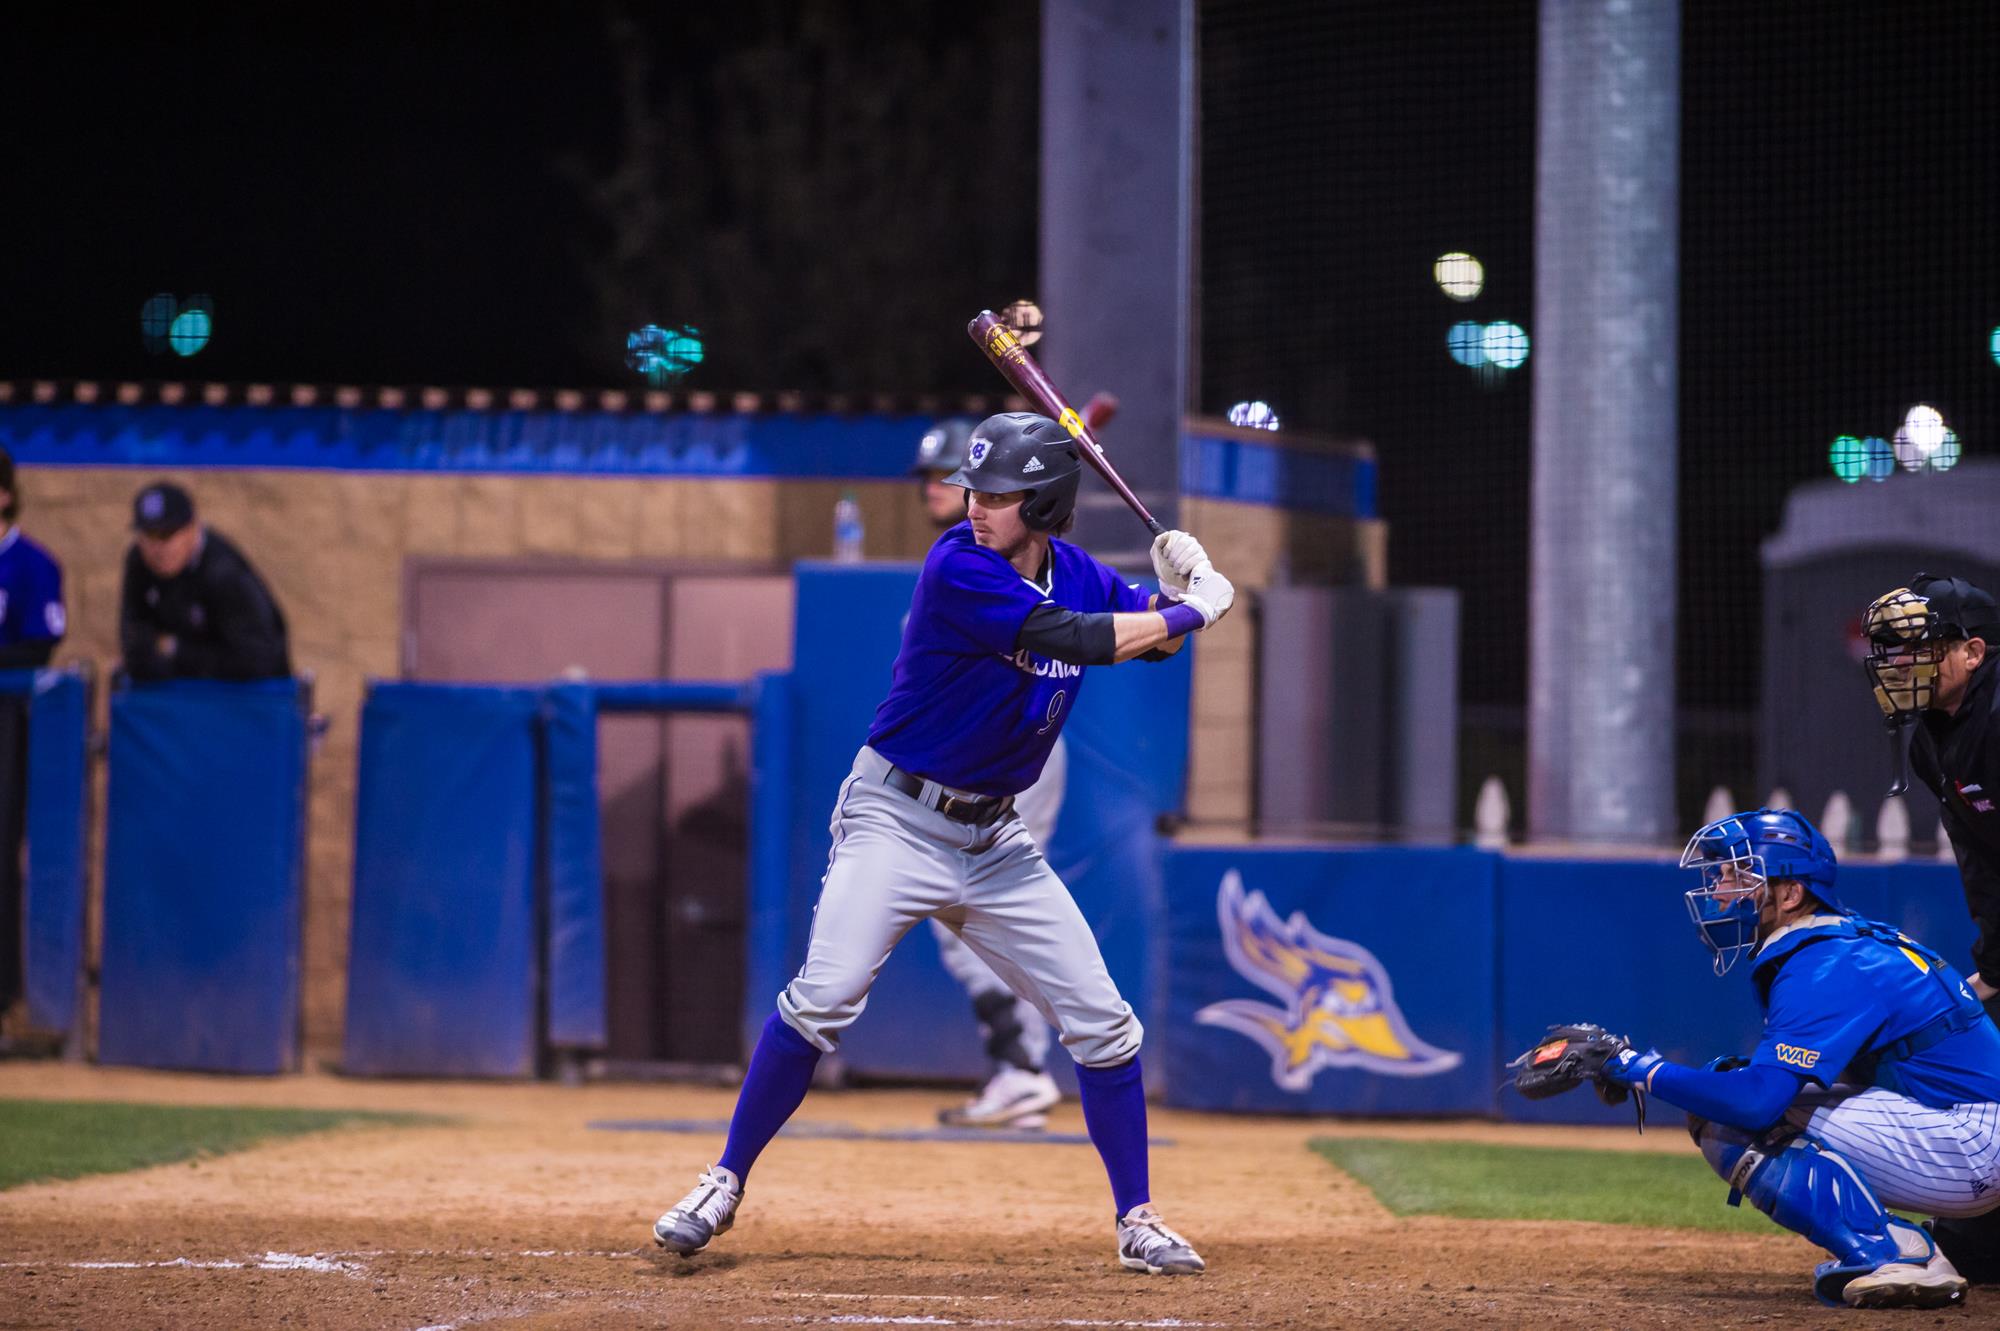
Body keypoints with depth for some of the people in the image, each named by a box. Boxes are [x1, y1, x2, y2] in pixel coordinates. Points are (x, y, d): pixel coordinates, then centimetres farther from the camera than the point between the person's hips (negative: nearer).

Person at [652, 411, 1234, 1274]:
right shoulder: (958, 570, -19)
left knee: (1101, 1023, 2)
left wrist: (1177, 585, -5)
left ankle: (1138, 1221, 14)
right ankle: (725, 1184, -5)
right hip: (896, 819, -6)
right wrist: (1192, 610, -14)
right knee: (823, 999, -20)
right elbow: (1080, 642, -25)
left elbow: (1149, 638, 17)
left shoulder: (1075, 572, 2)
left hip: (994, 840, 6)